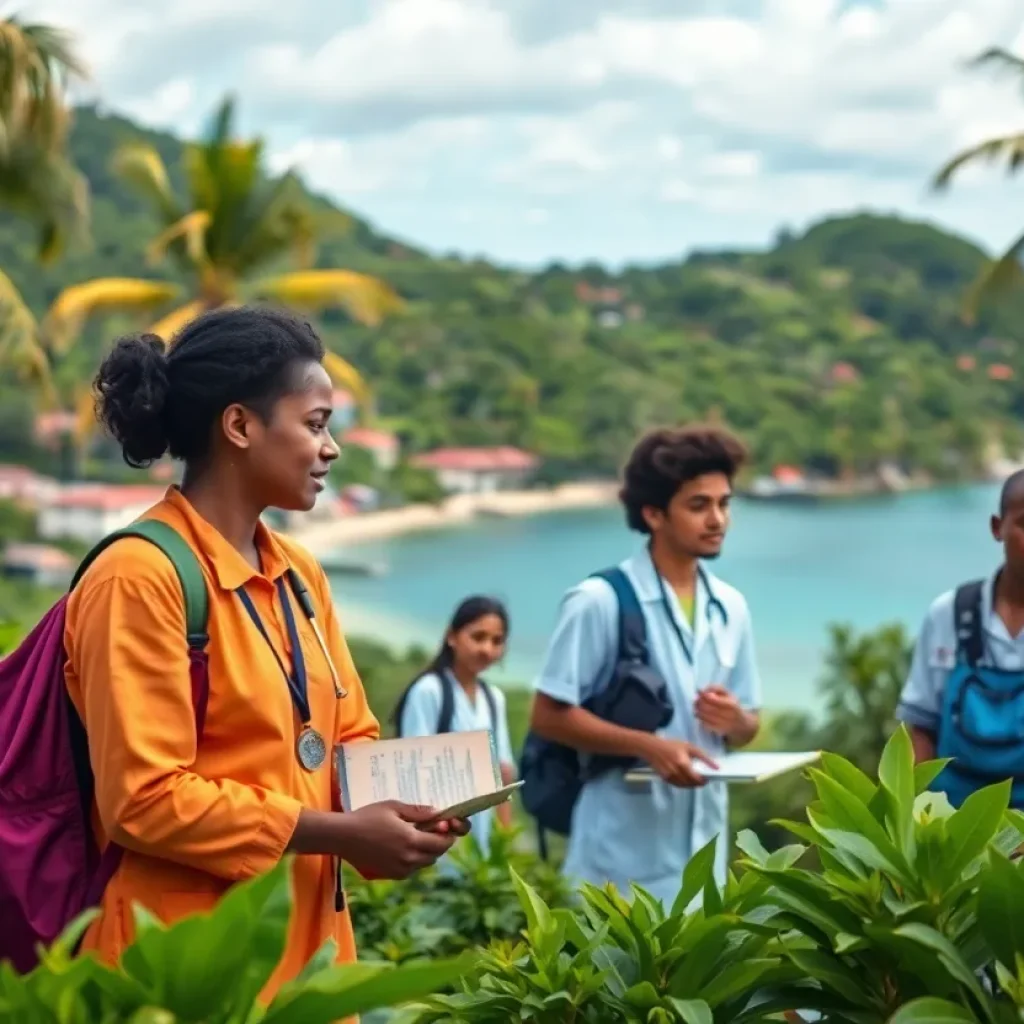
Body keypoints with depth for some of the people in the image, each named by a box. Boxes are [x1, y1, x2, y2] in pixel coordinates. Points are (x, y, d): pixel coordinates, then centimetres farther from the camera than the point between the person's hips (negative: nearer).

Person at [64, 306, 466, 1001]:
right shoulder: (141, 577, -15)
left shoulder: (300, 574, 10)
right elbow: (143, 800, -19)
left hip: (308, 938, 8)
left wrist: (402, 803, -4)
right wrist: (337, 834, -19)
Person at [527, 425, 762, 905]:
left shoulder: (731, 608, 9)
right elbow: (548, 716, -10)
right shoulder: (601, 601, -9)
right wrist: (649, 746, -21)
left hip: (701, 852, 6)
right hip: (623, 859, -6)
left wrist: (734, 720, -7)